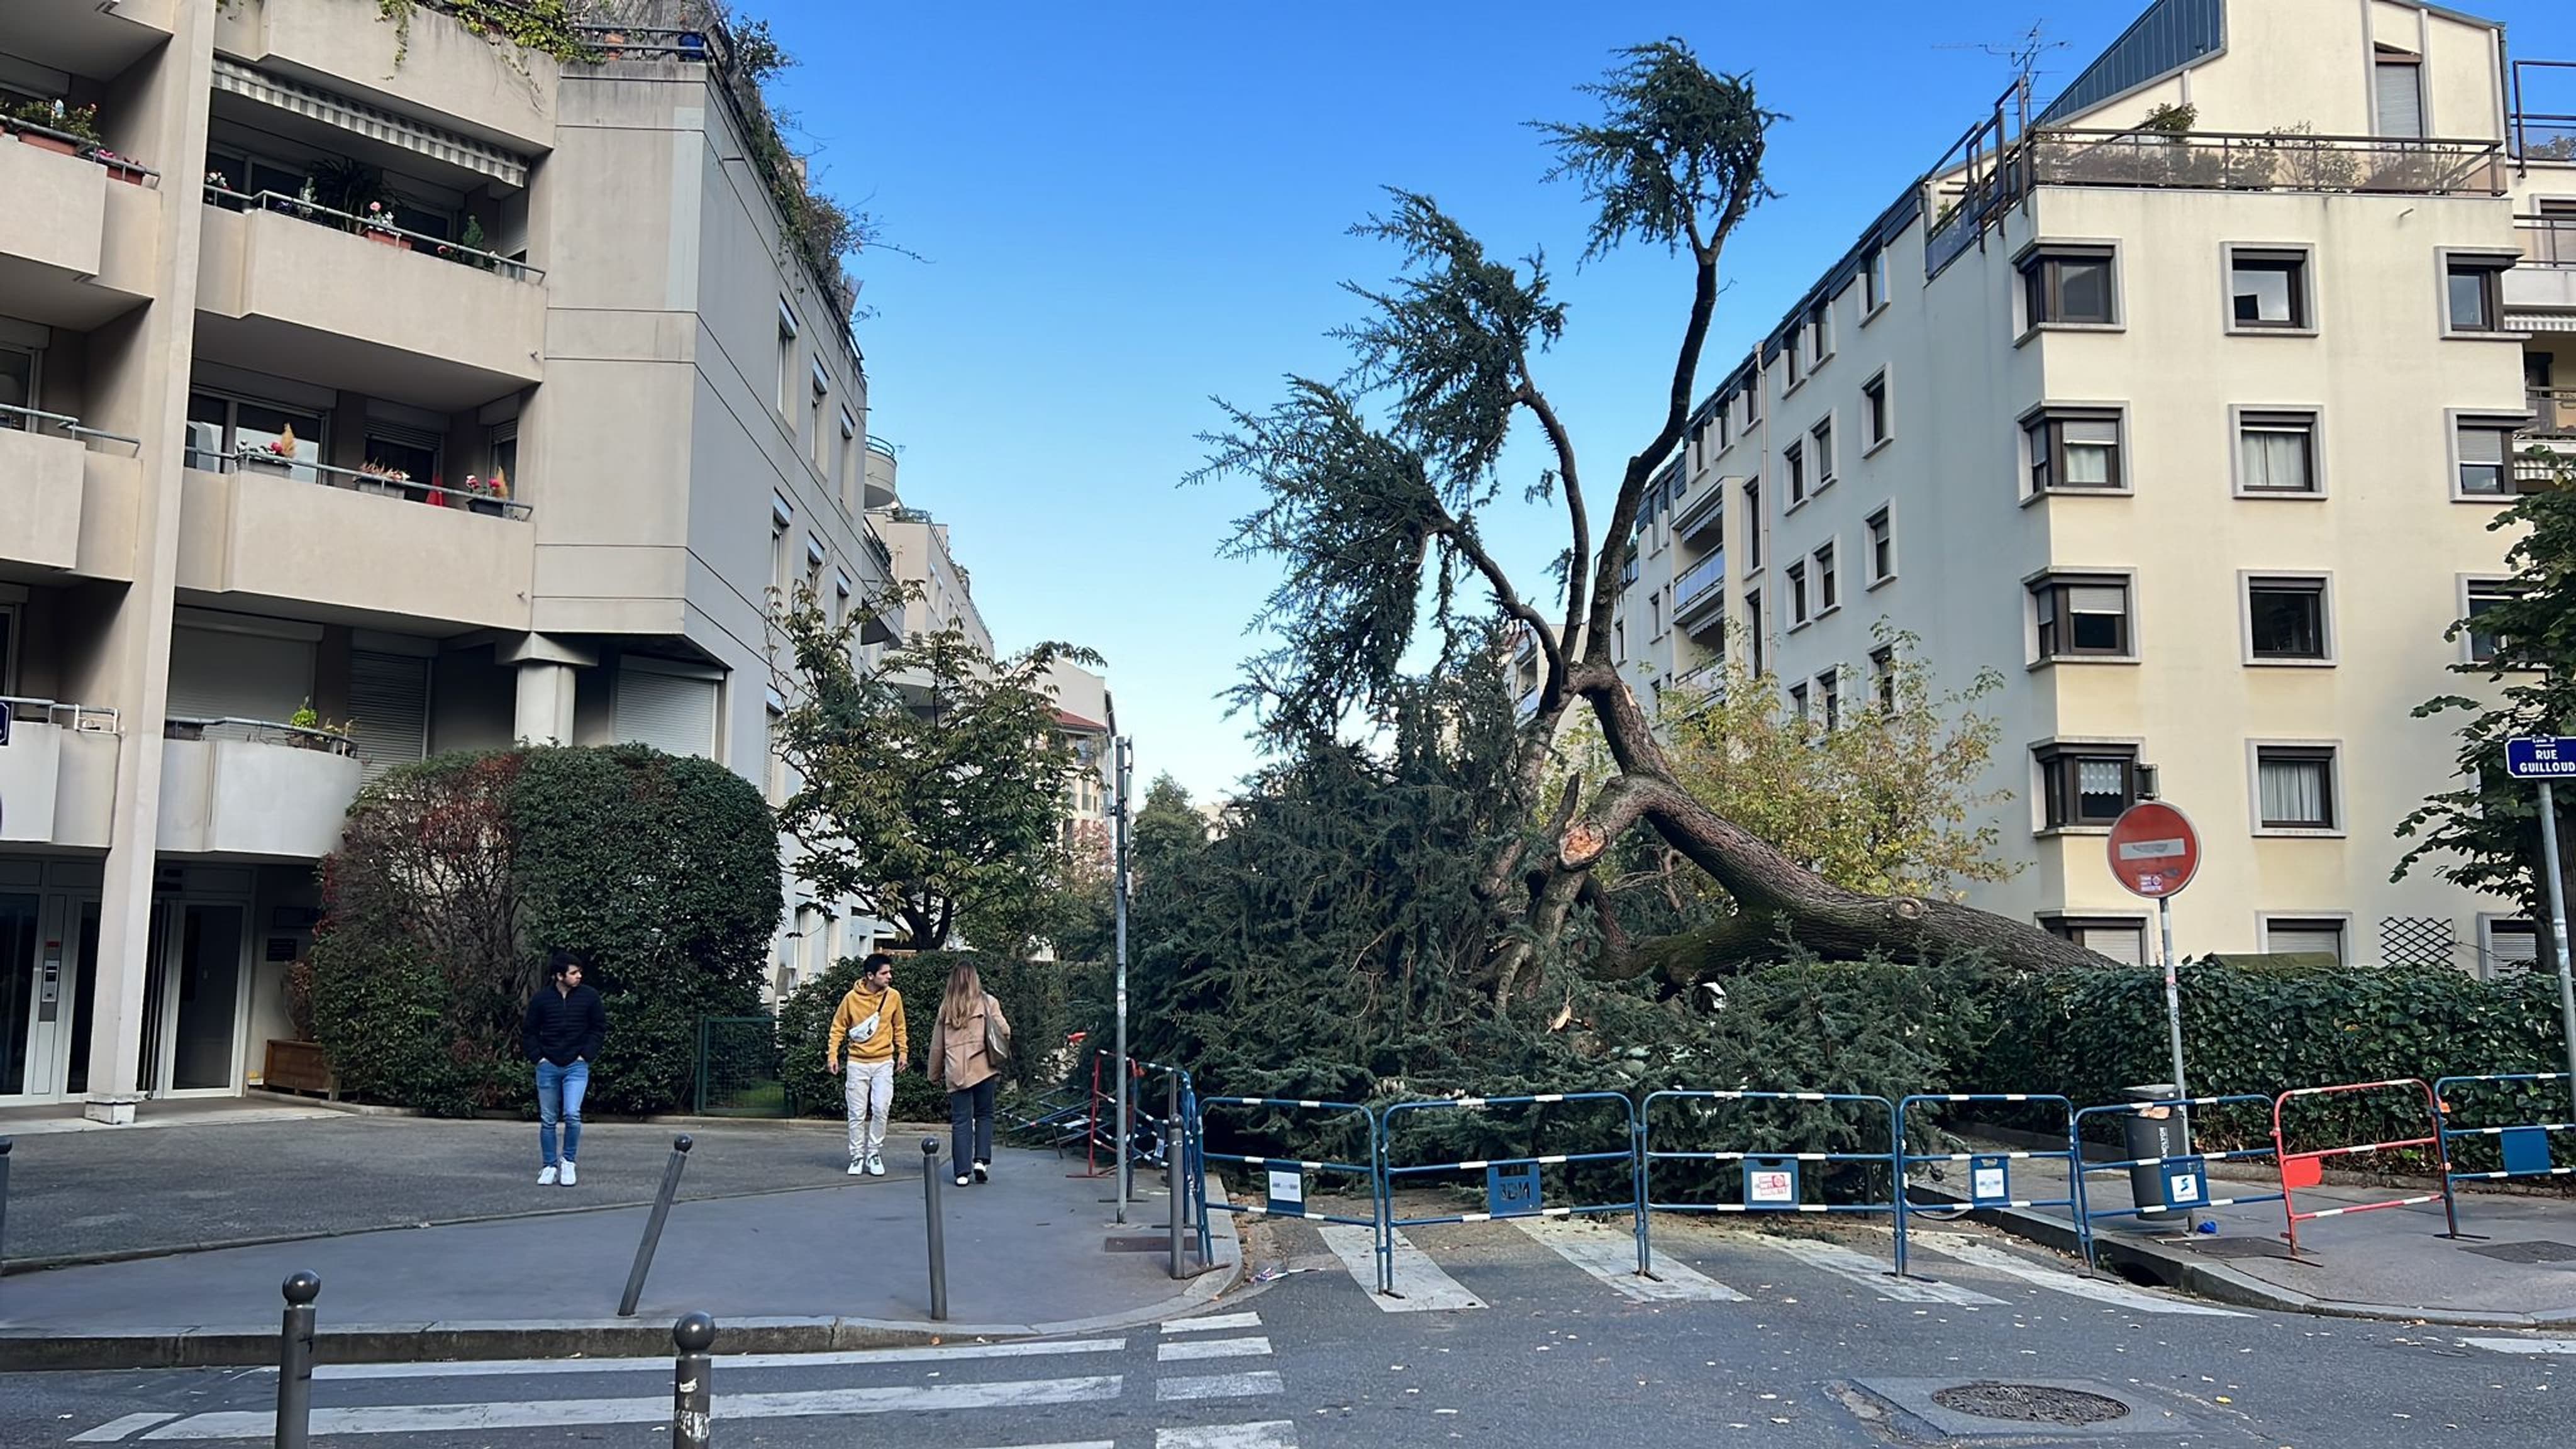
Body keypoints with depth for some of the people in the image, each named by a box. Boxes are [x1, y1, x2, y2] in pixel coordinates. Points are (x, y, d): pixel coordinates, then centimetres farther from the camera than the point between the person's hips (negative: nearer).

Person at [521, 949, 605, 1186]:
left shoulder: (589, 996, -3)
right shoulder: (541, 998, -2)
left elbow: (600, 1028, 5)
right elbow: (528, 1032, 9)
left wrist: (586, 1055, -2)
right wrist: (538, 1057, -1)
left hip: (576, 1067, -1)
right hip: (548, 1068, 1)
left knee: (572, 1115, -15)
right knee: (548, 1120, 7)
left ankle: (569, 1162, 4)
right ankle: (550, 1166, 19)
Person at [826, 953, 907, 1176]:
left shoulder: (893, 996, -2)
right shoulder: (852, 998, -7)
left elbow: (899, 1027, 11)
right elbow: (838, 1027, 2)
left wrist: (903, 1051, 6)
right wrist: (832, 1054, -4)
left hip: (884, 1063, 1)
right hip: (858, 1063, -1)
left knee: (880, 1111, -7)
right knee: (857, 1114, 3)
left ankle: (874, 1154, 7)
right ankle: (857, 1157, 14)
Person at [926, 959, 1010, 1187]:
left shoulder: (946, 1007, 7)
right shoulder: (987, 1003, 0)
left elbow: (938, 1044, 12)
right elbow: (1004, 1031, -6)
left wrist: (935, 1074, 22)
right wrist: (1001, 1055, 15)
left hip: (955, 1072, 1)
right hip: (983, 1068, -1)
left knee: (960, 1120, 5)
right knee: (984, 1115, 13)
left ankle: (962, 1172, 3)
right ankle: (981, 1160, -1)